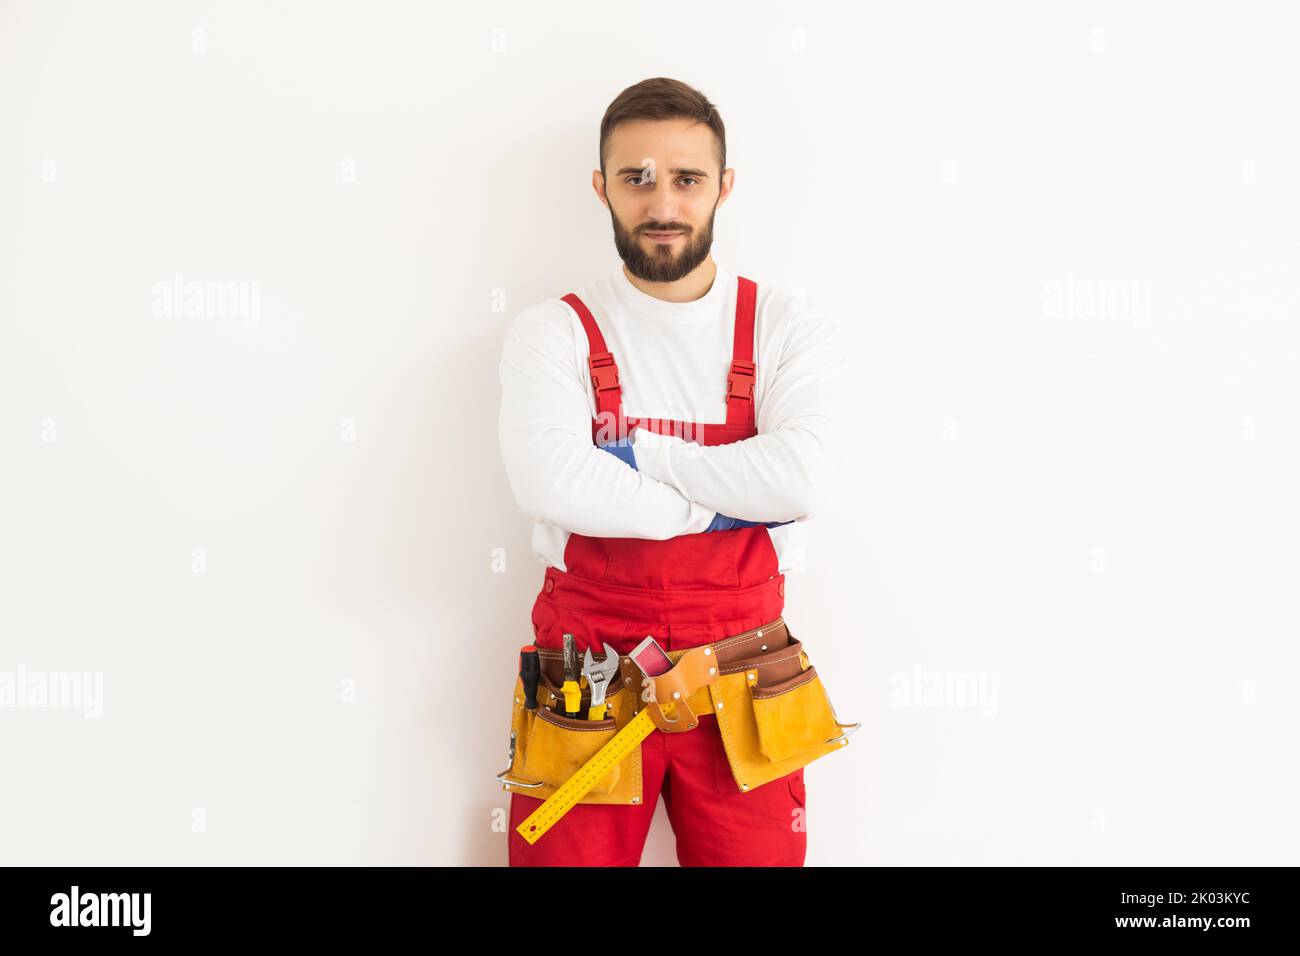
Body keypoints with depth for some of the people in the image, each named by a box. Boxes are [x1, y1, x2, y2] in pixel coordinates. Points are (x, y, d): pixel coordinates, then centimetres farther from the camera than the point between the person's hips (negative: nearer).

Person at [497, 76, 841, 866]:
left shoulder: (788, 326, 1)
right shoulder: (554, 332, -1)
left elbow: (800, 479, -16)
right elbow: (553, 485, -19)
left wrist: (636, 453, -12)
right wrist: (723, 500, -12)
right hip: (588, 656, 0)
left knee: (755, 854, 10)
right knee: (569, 854, 7)